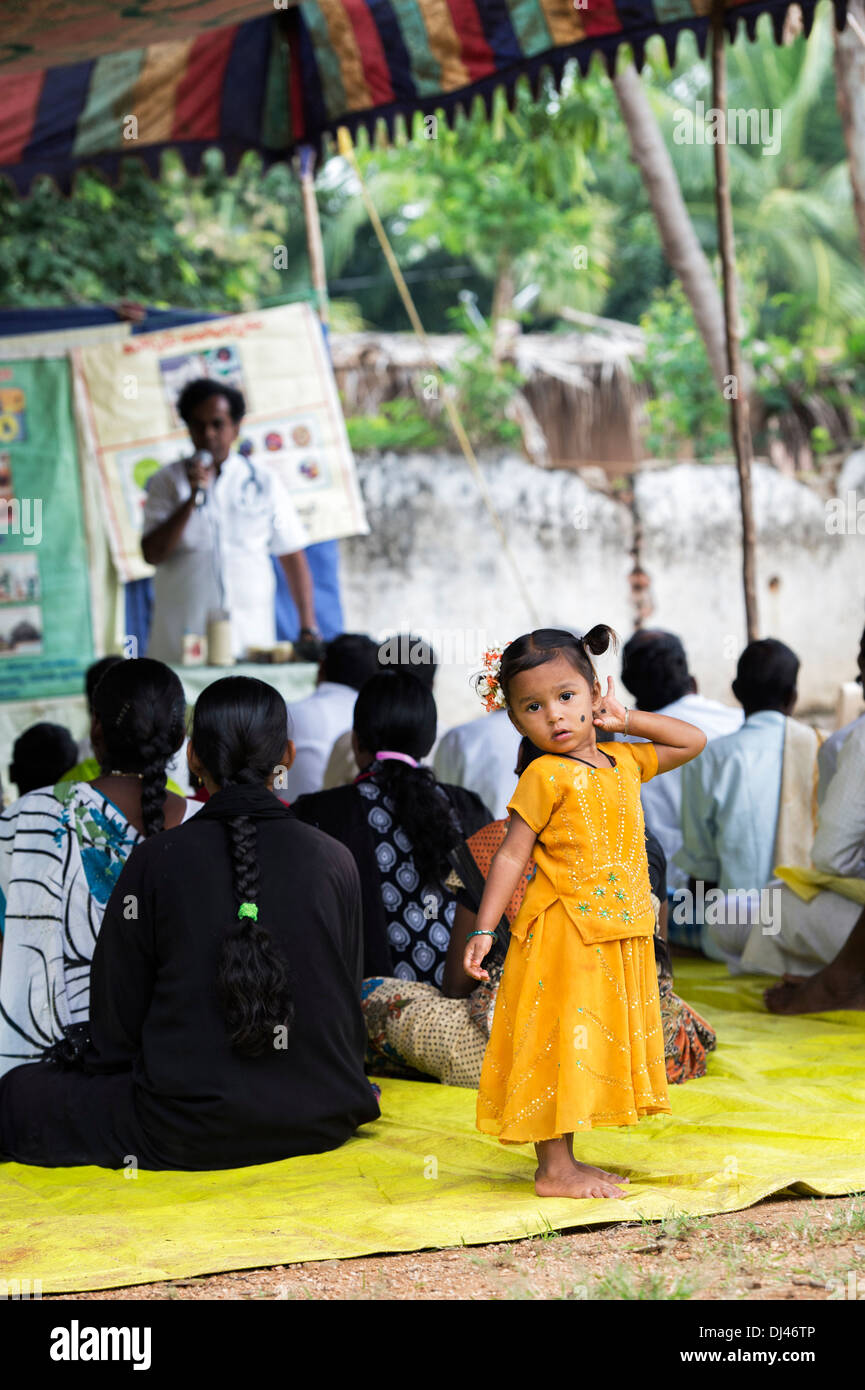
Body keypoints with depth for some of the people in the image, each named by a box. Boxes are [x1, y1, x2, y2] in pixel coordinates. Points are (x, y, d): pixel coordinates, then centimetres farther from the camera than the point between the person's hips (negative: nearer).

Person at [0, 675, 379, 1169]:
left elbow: (117, 1022, -2)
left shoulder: (156, 861, -8)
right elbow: (347, 1000, 10)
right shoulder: (335, 861, -1)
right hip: (321, 1124, 4)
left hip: (190, 1137, -4)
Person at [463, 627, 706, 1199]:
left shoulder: (623, 762, 9)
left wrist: (625, 719, 9)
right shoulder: (546, 776, -9)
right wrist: (484, 929, -13)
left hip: (617, 938, 7)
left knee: (593, 1044, 11)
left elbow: (693, 741, 20)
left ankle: (567, 1161, 19)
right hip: (563, 934, -7)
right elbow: (512, 854, -9)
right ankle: (554, 1169, 1)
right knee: (561, 1044, -4)